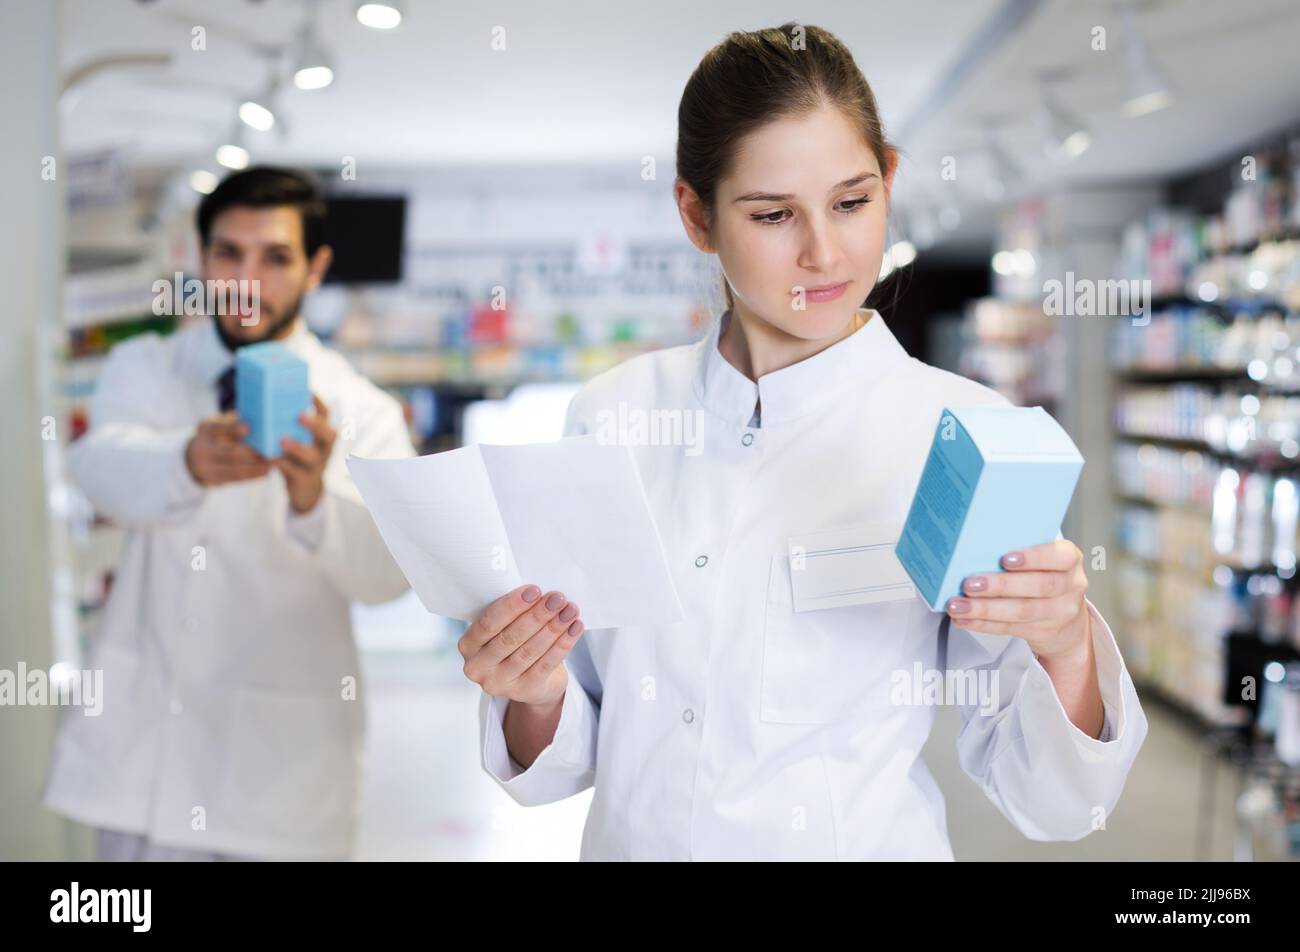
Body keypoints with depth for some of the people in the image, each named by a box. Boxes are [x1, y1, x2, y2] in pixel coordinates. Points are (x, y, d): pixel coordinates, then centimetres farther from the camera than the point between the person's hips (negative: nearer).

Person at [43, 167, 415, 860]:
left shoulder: (360, 411, -4)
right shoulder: (143, 369, 2)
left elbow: (386, 570, -20)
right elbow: (103, 467, -20)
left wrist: (315, 497, -41)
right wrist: (189, 464, -42)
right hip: (142, 751, 2)